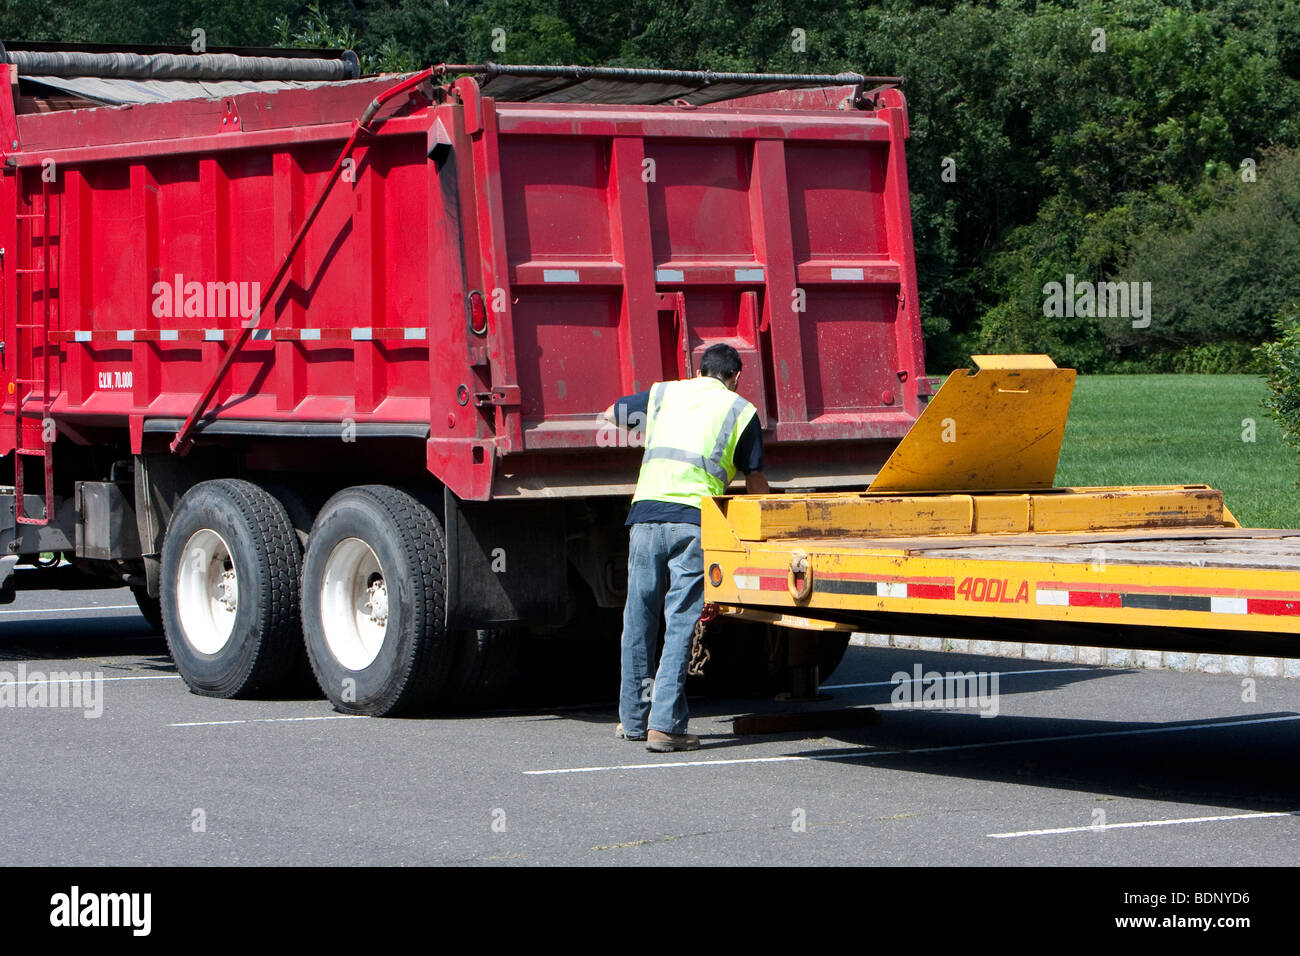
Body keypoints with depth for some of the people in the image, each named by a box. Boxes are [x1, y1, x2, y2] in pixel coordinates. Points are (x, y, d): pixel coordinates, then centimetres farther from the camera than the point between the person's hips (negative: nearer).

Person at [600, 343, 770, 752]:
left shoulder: (663, 393, 20)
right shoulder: (741, 411, 12)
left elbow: (609, 415, 37)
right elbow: (755, 484, 17)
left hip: (645, 512, 3)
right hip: (694, 519, -3)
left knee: (639, 620, 13)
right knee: (680, 623, -3)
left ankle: (633, 718, 21)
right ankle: (664, 723, -10)